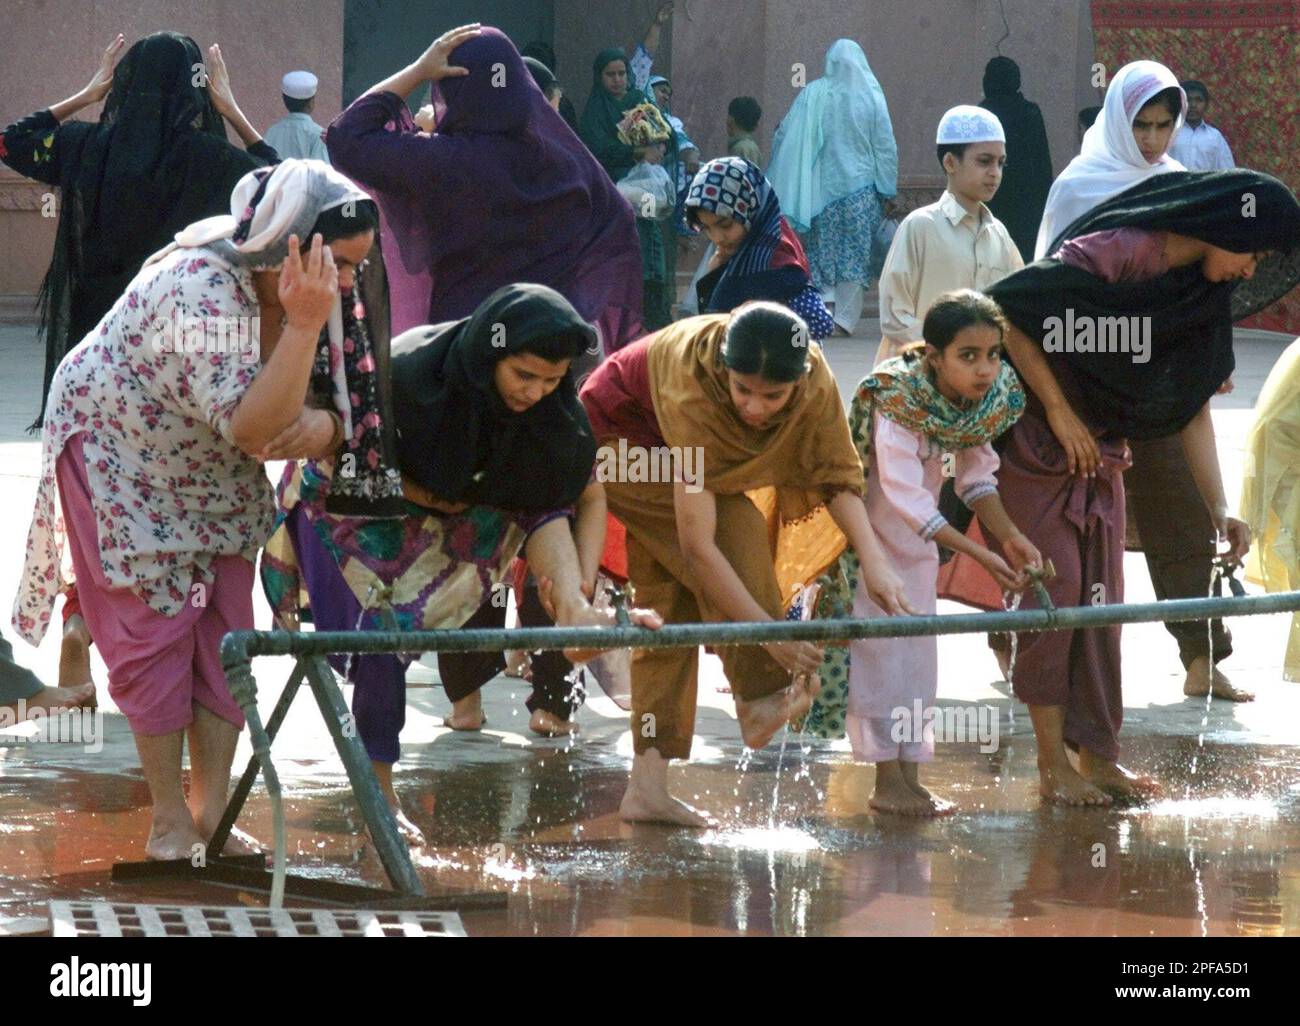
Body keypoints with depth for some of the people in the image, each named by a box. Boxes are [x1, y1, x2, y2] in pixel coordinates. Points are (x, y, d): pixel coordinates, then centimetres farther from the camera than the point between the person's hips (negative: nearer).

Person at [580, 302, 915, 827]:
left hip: (661, 446, 6)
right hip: (615, 435, -6)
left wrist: (874, 561, -38)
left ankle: (647, 785, 2)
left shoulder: (813, 378, -27)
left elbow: (838, 475, -22)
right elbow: (697, 543, -42)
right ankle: (760, 697, -19)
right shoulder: (696, 392, -42)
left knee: (671, 601, 2)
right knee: (736, 525, -26)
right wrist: (770, 632, -43)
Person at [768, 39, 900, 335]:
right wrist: (888, 192, 5)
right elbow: (885, 147, -1)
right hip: (860, 187, 0)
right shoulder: (871, 97, -3)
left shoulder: (813, 95, -2)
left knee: (822, 250, 10)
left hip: (821, 187, 1)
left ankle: (825, 305, -5)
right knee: (855, 254, 4)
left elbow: (785, 136, -1)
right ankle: (845, 318, -1)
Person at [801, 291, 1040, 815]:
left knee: (917, 648, 8)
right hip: (869, 525, -7)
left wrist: (1009, 536, -26)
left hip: (918, 533, 7)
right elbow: (905, 496, -38)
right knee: (879, 643, -8)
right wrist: (982, 556, -43)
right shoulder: (898, 402, -34)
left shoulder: (994, 397, -15)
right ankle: (888, 782, -3)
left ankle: (909, 777, 14)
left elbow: (977, 476, -8)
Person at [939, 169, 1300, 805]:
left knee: (1100, 606, 7)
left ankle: (1097, 756, 14)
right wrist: (1059, 411, -20)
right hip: (1038, 450, -7)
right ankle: (1053, 764, -2)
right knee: (1052, 598, -7)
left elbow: (1193, 411, 4)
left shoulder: (1206, 298, 1)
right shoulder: (1117, 253, -23)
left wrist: (1219, 509, -5)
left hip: (1101, 457, 7)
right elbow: (1005, 309, -23)